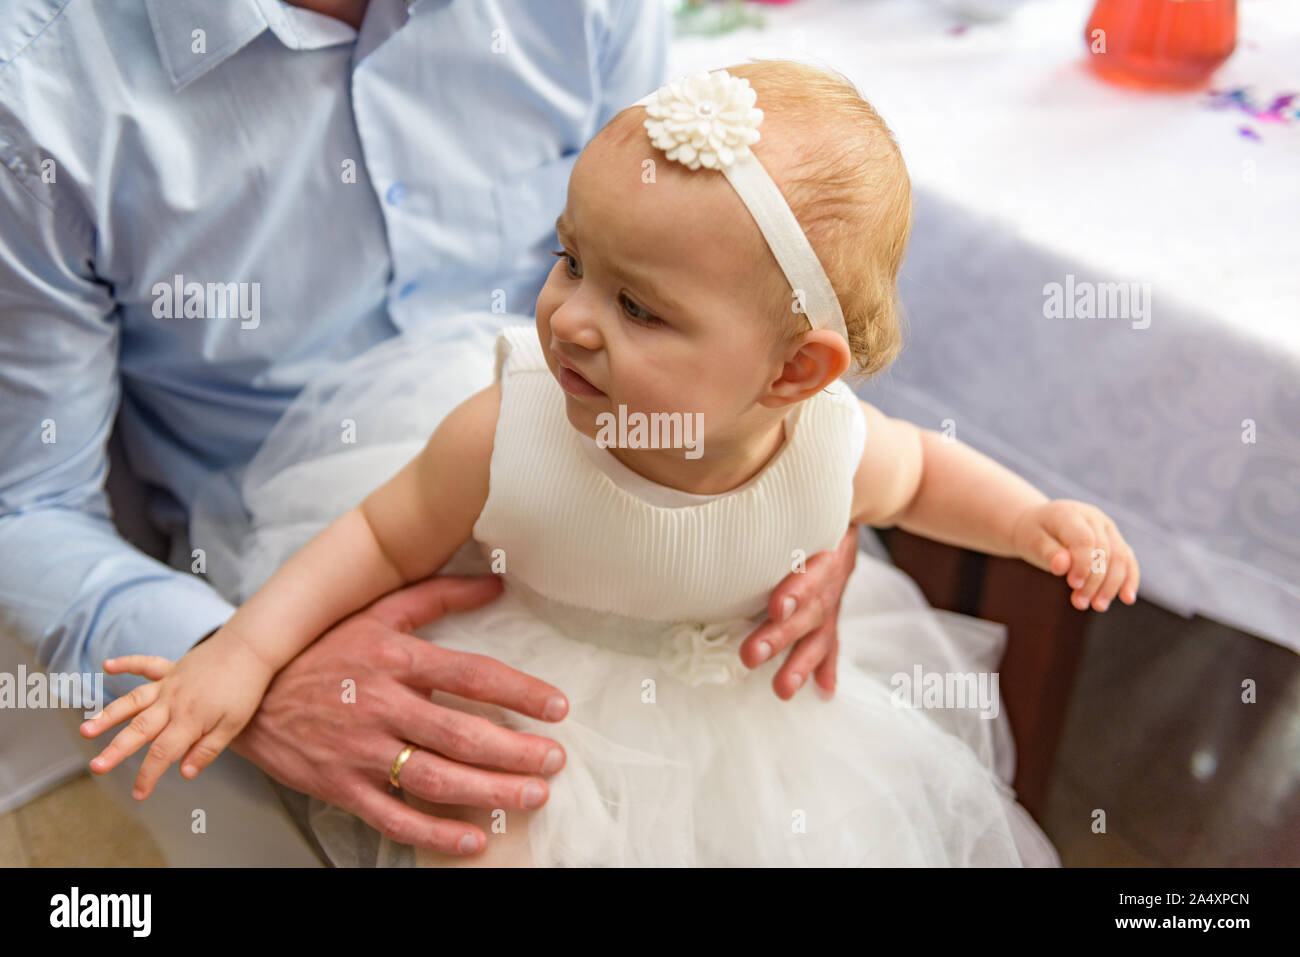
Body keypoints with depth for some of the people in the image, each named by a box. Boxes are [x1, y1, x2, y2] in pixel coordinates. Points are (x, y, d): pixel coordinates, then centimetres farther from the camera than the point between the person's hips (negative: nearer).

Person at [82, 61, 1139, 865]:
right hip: (534, 710, -1)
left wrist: (1033, 520, -16)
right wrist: (246, 651, -24)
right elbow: (383, 536, -14)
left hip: (747, 706, 2)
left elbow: (919, 472, 0)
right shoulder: (507, 437, -31)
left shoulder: (832, 450, -25)